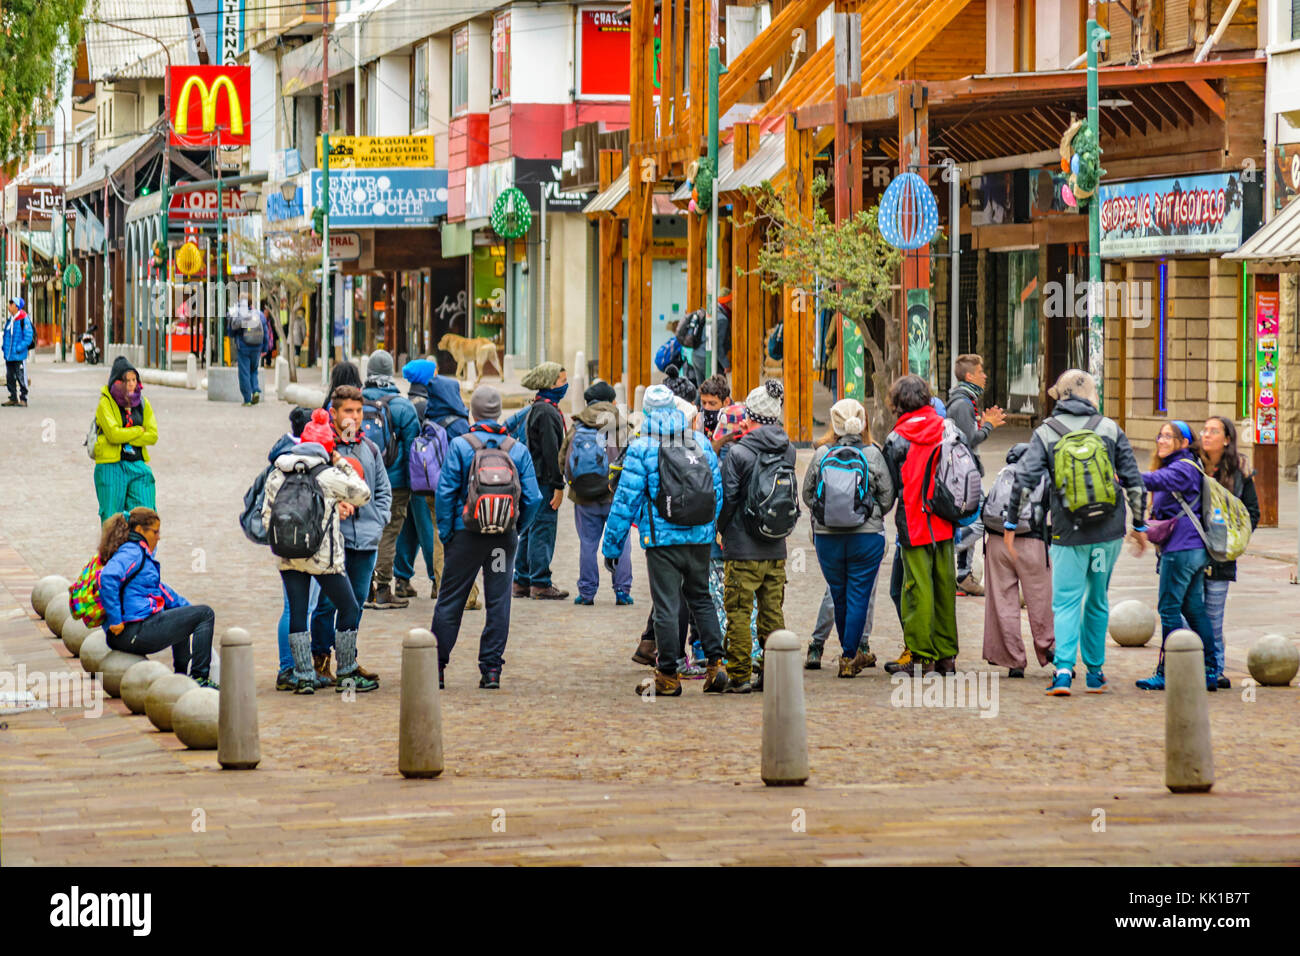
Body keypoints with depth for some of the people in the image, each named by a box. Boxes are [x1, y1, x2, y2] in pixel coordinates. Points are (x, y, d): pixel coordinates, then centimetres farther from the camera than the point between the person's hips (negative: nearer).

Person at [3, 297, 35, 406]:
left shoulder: (24, 320, -11)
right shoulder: (9, 320, 12)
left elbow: (28, 336, -14)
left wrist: (19, 348, -18)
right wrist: (4, 347, 10)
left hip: (19, 356, -8)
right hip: (8, 355, 8)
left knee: (21, 377, -4)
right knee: (10, 377, 10)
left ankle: (23, 399, 2)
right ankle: (13, 398, 18)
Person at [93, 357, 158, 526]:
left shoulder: (143, 403, 10)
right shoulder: (106, 403, -5)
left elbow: (153, 436, 1)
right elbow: (114, 434, -17)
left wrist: (126, 436, -9)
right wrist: (139, 430, -4)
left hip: (138, 466, 4)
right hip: (111, 467, -4)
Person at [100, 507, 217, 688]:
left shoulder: (138, 553, 21)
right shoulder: (131, 552, -12)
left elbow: (158, 588, 32)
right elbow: (108, 578, -31)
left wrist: (187, 607, 28)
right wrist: (115, 621, -28)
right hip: (137, 631, -11)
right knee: (205, 614, -1)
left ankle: (181, 674, 39)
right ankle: (199, 678, -4)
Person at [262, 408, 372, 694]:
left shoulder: (277, 476, 3)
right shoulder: (329, 476, -11)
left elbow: (267, 517, 6)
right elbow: (362, 494, 2)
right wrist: (341, 463, 8)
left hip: (289, 559, 4)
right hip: (324, 557, -4)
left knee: (297, 613, 10)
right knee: (349, 609, 10)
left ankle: (303, 676, 7)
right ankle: (346, 675, 12)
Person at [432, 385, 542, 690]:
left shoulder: (459, 446, -6)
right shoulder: (518, 450, 2)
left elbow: (445, 493, -8)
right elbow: (533, 499, 1)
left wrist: (445, 533, 0)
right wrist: (518, 532, 12)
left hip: (466, 534, -2)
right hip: (504, 537, 2)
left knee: (450, 602, 6)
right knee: (498, 602, 7)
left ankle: (436, 667, 8)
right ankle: (492, 668, 5)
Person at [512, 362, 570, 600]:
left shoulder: (537, 408, 17)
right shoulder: (546, 411, -15)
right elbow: (551, 451, -19)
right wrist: (558, 485, -19)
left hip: (532, 479, 10)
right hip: (543, 480, -10)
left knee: (531, 530, 13)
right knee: (543, 529, -6)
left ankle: (521, 581, 17)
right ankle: (540, 583, -3)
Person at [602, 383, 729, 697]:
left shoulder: (641, 448, -9)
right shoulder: (701, 442, 6)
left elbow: (626, 499, -9)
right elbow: (718, 490, 12)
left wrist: (611, 544, -2)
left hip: (662, 539, -4)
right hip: (700, 538, 4)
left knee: (666, 606, 1)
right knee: (701, 598, 18)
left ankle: (668, 676, 5)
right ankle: (715, 665, 12)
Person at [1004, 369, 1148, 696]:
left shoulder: (1046, 433, 0)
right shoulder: (1111, 429, 4)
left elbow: (1024, 481, -7)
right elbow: (1134, 482, 6)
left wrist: (1010, 525, 1)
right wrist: (1139, 526, 15)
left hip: (1069, 534, -2)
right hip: (1108, 533, 2)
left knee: (1066, 602, 0)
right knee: (1097, 601, 15)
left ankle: (1063, 670, -16)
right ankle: (1095, 672, 19)